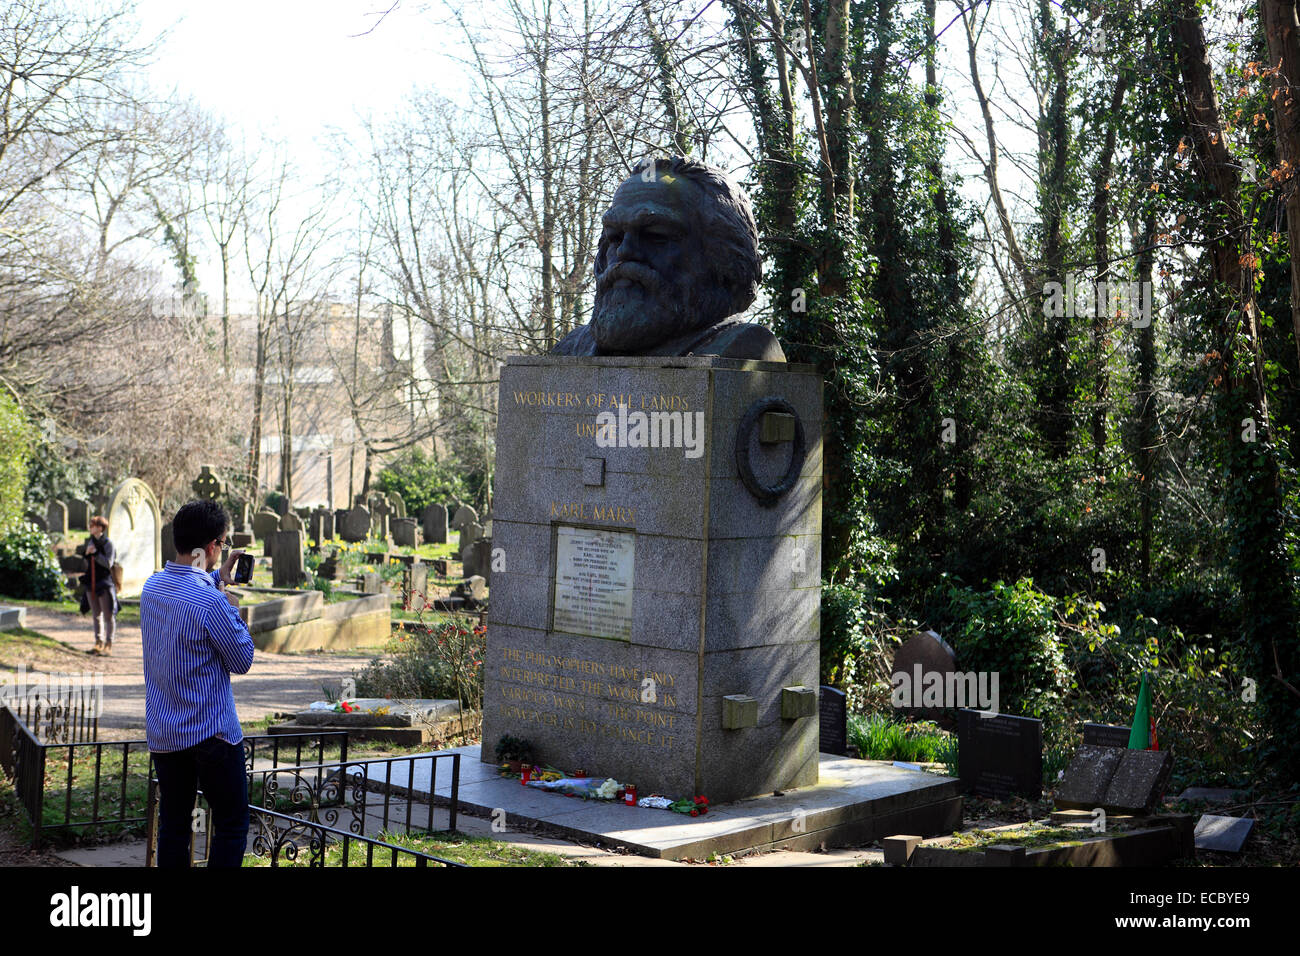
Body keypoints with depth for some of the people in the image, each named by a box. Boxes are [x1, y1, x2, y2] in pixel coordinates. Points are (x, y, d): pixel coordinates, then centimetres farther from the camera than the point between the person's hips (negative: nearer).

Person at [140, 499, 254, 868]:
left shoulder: (152, 586, 3)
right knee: (232, 824, 3)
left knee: (173, 823, 13)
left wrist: (219, 577, 23)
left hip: (162, 733, 7)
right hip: (210, 732, -7)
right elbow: (242, 660, -9)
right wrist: (232, 609, 0)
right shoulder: (210, 602, -22)